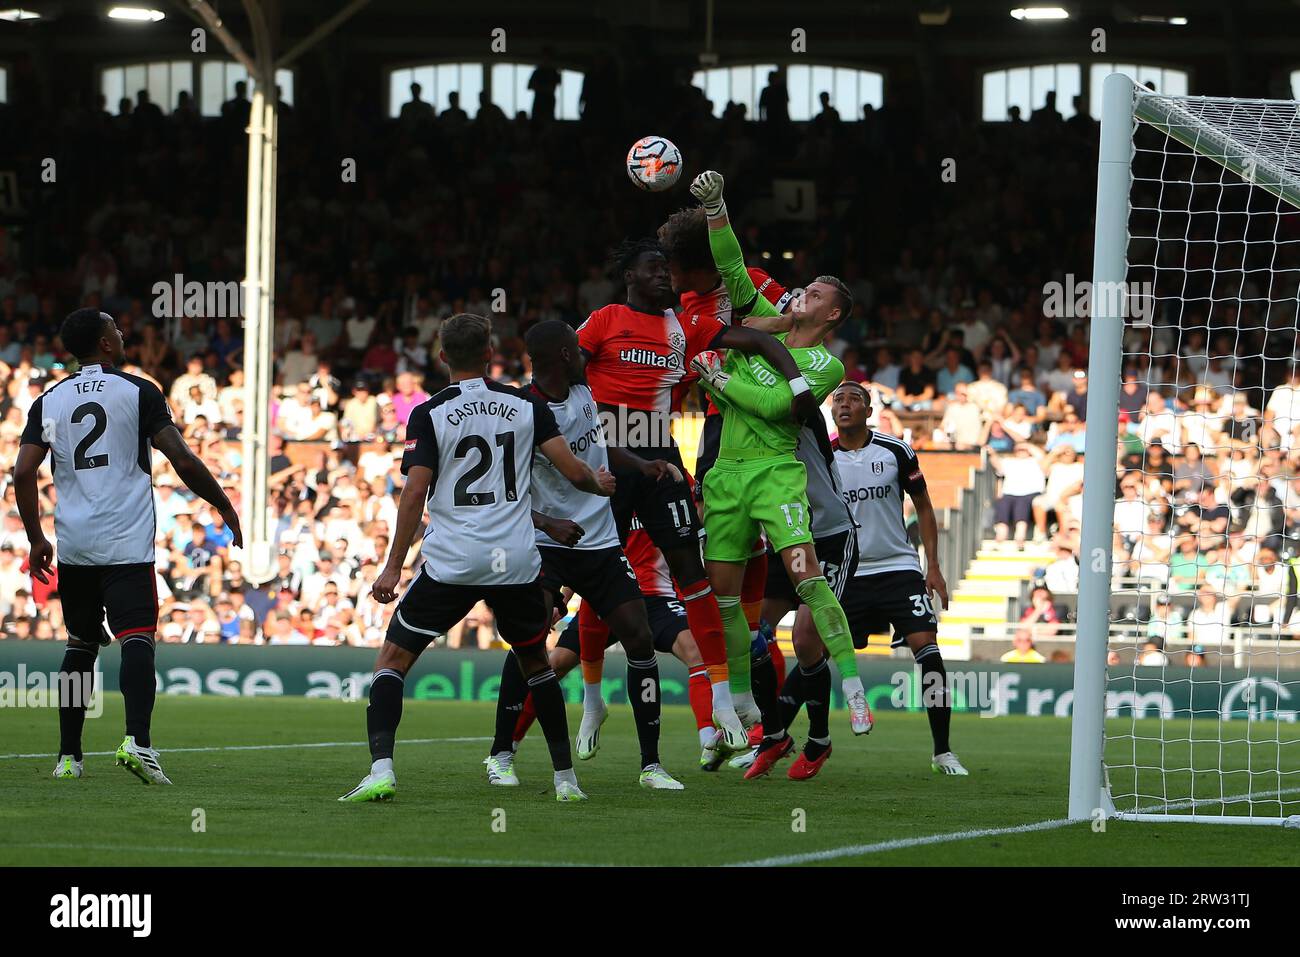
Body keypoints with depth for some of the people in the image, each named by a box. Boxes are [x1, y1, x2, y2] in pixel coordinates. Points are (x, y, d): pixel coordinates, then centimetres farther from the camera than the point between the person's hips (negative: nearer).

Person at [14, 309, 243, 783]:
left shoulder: (49, 401, 9)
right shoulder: (138, 392, -2)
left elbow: (23, 472, 3)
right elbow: (183, 462, -6)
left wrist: (36, 539, 11)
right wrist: (227, 509, 5)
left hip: (73, 545, 4)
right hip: (126, 545, -4)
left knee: (80, 645, 17)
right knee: (137, 640, -11)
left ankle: (68, 757, 18)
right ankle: (136, 740, -32)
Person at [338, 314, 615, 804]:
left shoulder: (429, 415, -2)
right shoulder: (526, 406, 5)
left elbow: (415, 492, -9)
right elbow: (572, 470, 3)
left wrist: (393, 566, -5)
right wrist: (599, 484, 27)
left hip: (451, 561, -3)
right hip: (517, 561, 3)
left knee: (393, 658, 5)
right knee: (536, 662, 23)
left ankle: (381, 768, -13)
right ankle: (566, 778, 24)